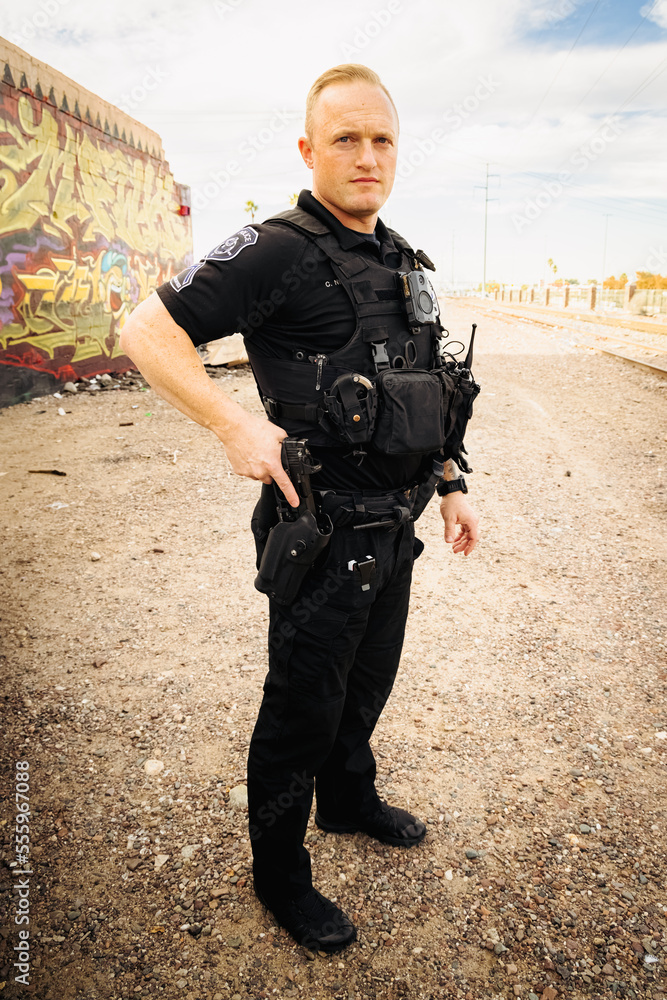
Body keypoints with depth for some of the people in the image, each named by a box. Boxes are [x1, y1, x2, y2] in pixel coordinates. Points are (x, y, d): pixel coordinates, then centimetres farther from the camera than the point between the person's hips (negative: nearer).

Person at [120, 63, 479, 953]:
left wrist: (452, 486, 14)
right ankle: (280, 877, 33)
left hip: (394, 528, 8)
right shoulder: (279, 251, -14)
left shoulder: (408, 265, 11)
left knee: (368, 681, 24)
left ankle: (350, 799, 51)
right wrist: (237, 425, -25)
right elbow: (147, 331, -16)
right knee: (303, 709, 9)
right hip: (326, 537, -7)